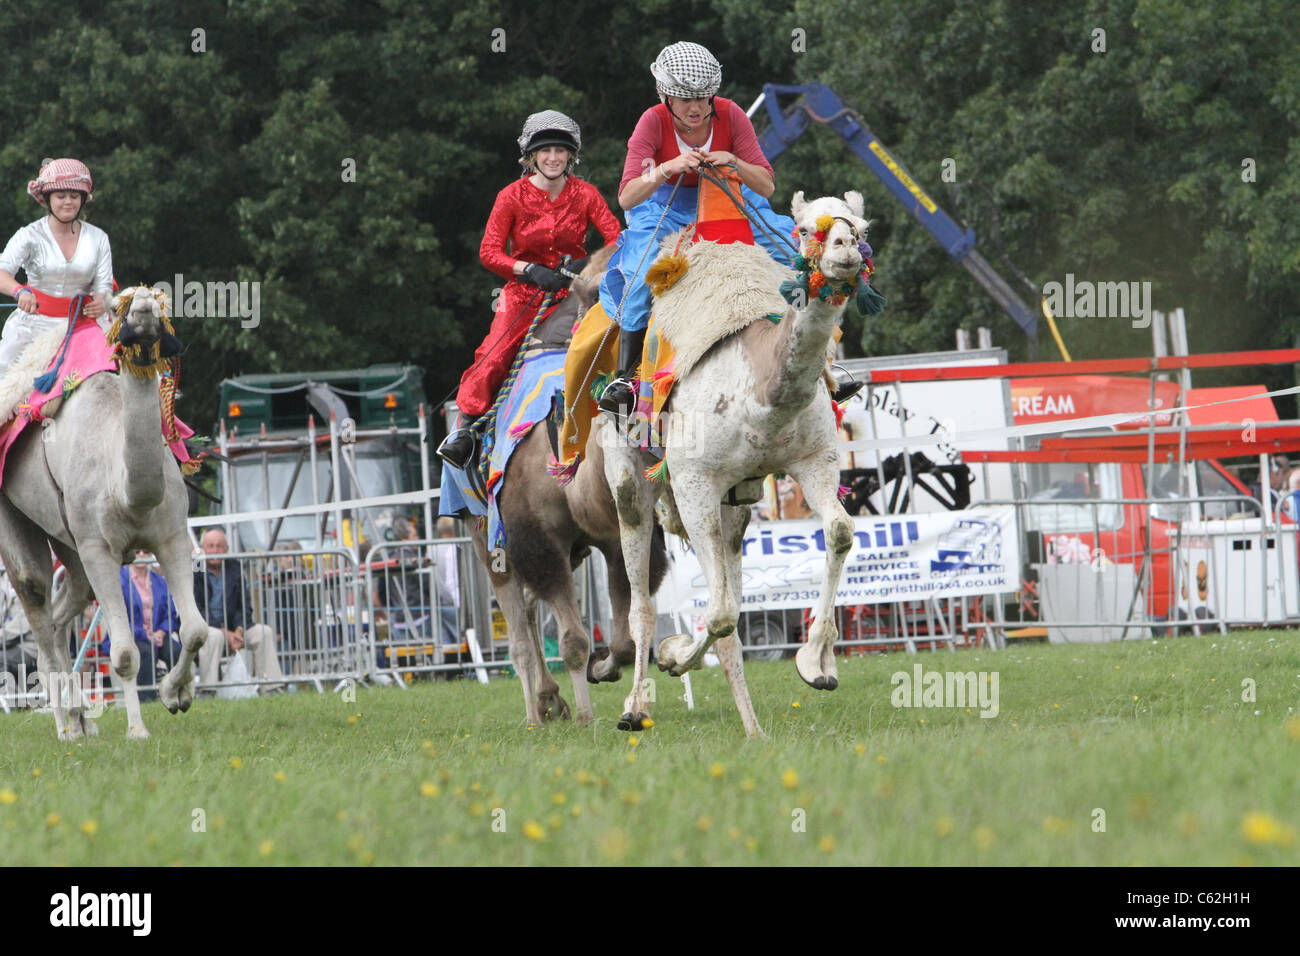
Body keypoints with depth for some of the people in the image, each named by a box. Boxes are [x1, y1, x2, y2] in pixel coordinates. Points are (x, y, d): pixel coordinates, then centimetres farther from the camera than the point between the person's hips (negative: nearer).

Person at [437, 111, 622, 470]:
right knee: (493, 356, -22)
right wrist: (531, 270, -19)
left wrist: (587, 264, -24)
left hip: (573, 289, 1)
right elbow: (489, 251, -4)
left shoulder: (585, 195, 3)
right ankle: (466, 427, -15)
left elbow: (616, 238, -5)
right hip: (525, 291, -1)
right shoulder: (512, 197, -1)